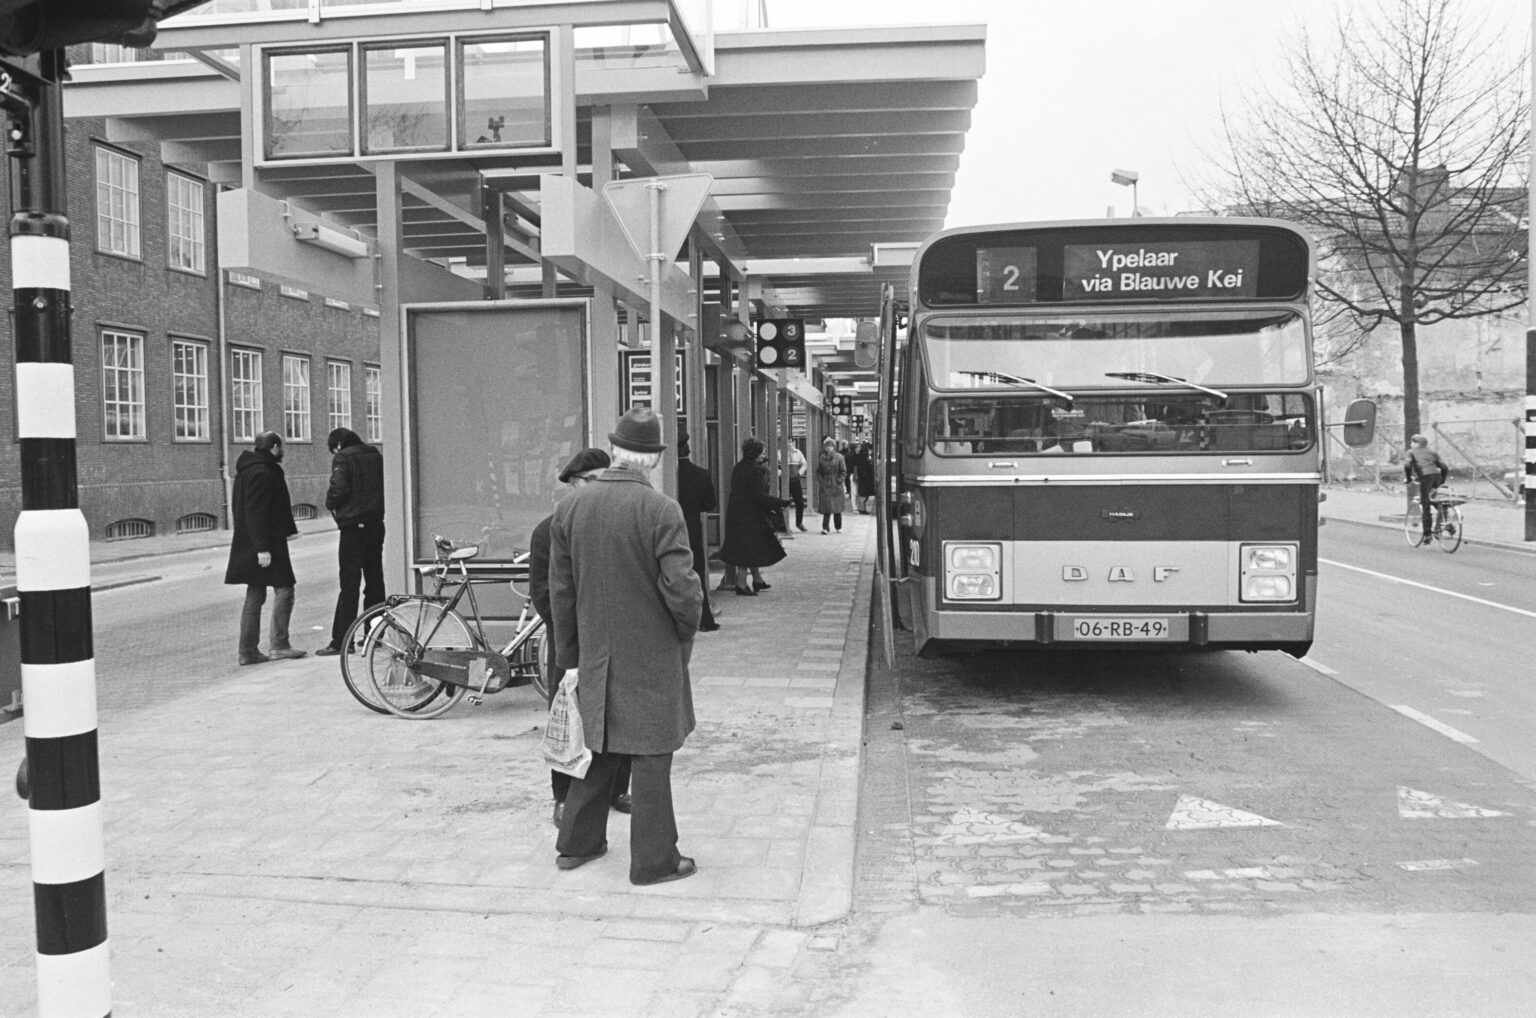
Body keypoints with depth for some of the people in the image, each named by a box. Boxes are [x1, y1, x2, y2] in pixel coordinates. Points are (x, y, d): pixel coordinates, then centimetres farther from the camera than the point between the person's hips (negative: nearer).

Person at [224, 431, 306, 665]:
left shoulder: (247, 470, 18)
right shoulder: (262, 473, -15)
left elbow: (239, 509, 23)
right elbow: (256, 513, -21)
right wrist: (262, 547, -24)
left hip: (248, 545, 10)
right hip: (265, 545, -10)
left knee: (255, 595, 11)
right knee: (284, 589, -4)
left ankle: (248, 651, 12)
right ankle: (278, 644, -5)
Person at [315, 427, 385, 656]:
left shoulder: (342, 458, -9)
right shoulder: (376, 455, 11)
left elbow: (338, 489, -20)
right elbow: (384, 487, 14)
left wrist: (330, 503, -1)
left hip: (353, 527, -6)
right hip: (377, 524, 7)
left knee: (349, 584, -6)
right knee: (375, 580, 13)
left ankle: (341, 641, -5)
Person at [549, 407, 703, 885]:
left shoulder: (569, 508, -1)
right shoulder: (661, 510, -17)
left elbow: (561, 590, 4)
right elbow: (681, 587, -20)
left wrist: (569, 655, 13)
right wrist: (687, 629, 1)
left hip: (595, 652, 5)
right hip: (651, 654, -5)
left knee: (600, 746, 20)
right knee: (650, 756, 6)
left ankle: (577, 843, 31)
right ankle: (653, 860, 16)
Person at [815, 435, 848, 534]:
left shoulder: (839, 457, 0)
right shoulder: (821, 458, 6)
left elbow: (843, 472, 0)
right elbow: (819, 472, 10)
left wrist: (838, 481, -9)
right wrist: (821, 482, -2)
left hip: (837, 486, -1)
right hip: (825, 486, 1)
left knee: (837, 508, 6)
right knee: (826, 508, -8)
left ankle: (839, 527, 17)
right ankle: (825, 527, -9)